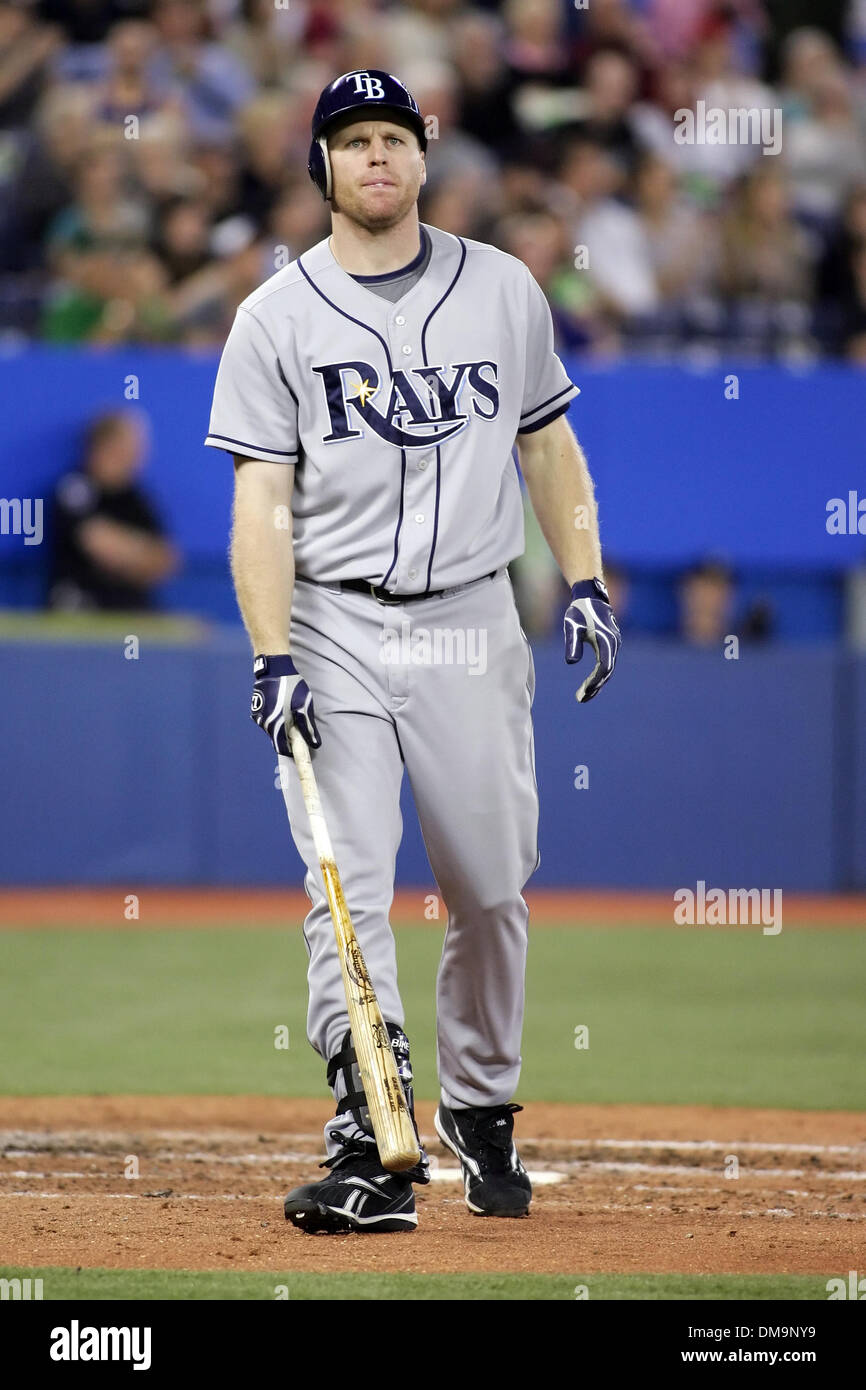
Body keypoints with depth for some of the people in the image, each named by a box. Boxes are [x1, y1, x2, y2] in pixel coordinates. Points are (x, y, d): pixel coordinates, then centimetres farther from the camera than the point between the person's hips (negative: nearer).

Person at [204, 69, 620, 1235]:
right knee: (350, 888, -13)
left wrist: (586, 585, 6)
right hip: (337, 631, -2)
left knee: (493, 889, 6)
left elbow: (548, 444, 17)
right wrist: (273, 660, -15)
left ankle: (481, 1116, 26)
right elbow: (262, 500, -5)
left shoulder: (504, 290, 8)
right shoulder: (276, 318, 0)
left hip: (473, 623, 2)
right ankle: (370, 1150, -19)